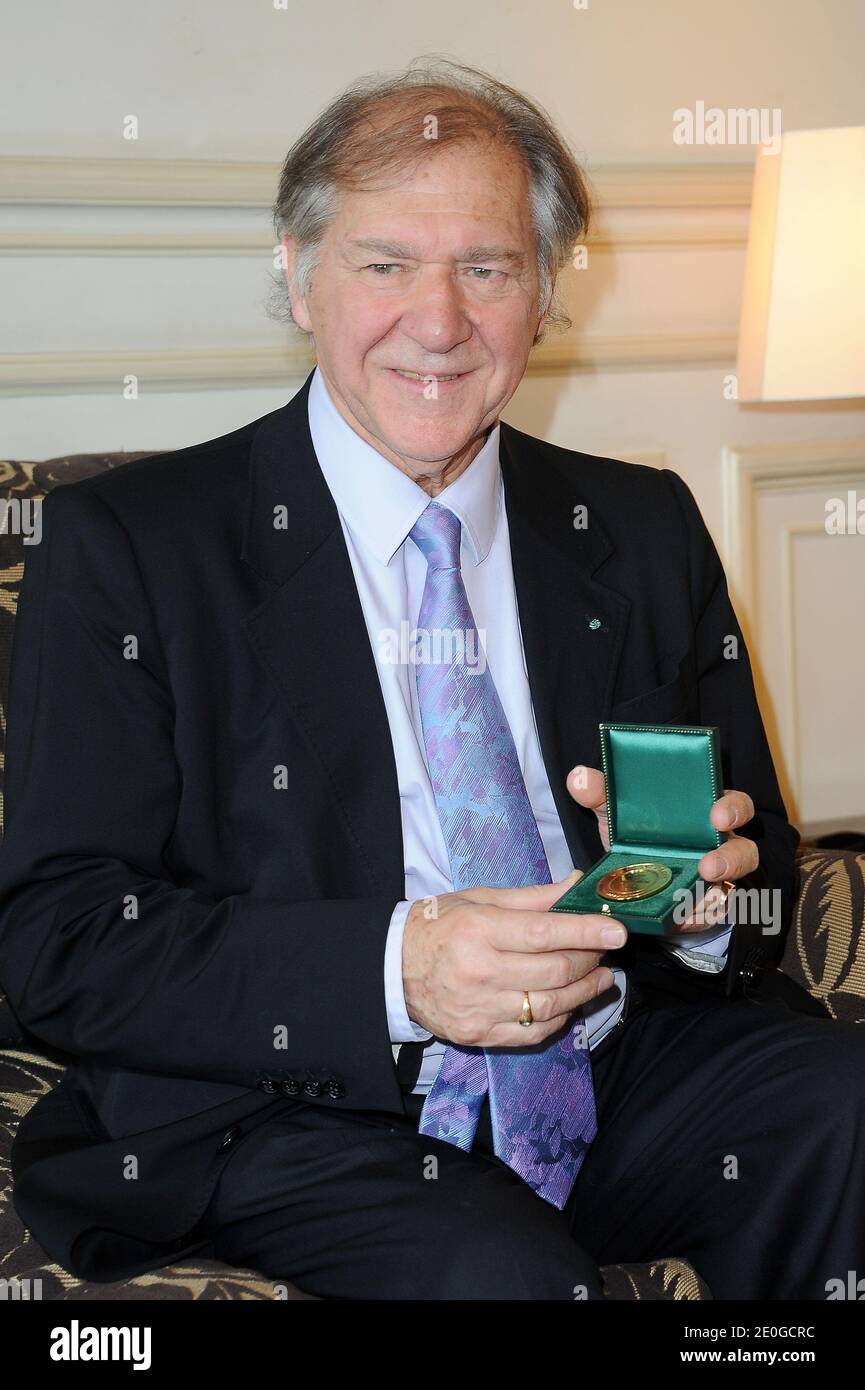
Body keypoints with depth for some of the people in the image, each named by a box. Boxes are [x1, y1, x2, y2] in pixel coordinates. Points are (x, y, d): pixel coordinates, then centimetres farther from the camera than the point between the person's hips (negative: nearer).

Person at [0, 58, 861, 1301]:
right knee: (498, 1276, -34)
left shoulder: (645, 531, 12)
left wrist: (700, 884, -11)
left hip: (636, 1068, 5)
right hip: (297, 1118, -5)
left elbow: (762, 860, 15)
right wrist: (394, 968, -22)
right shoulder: (127, 545, -1)